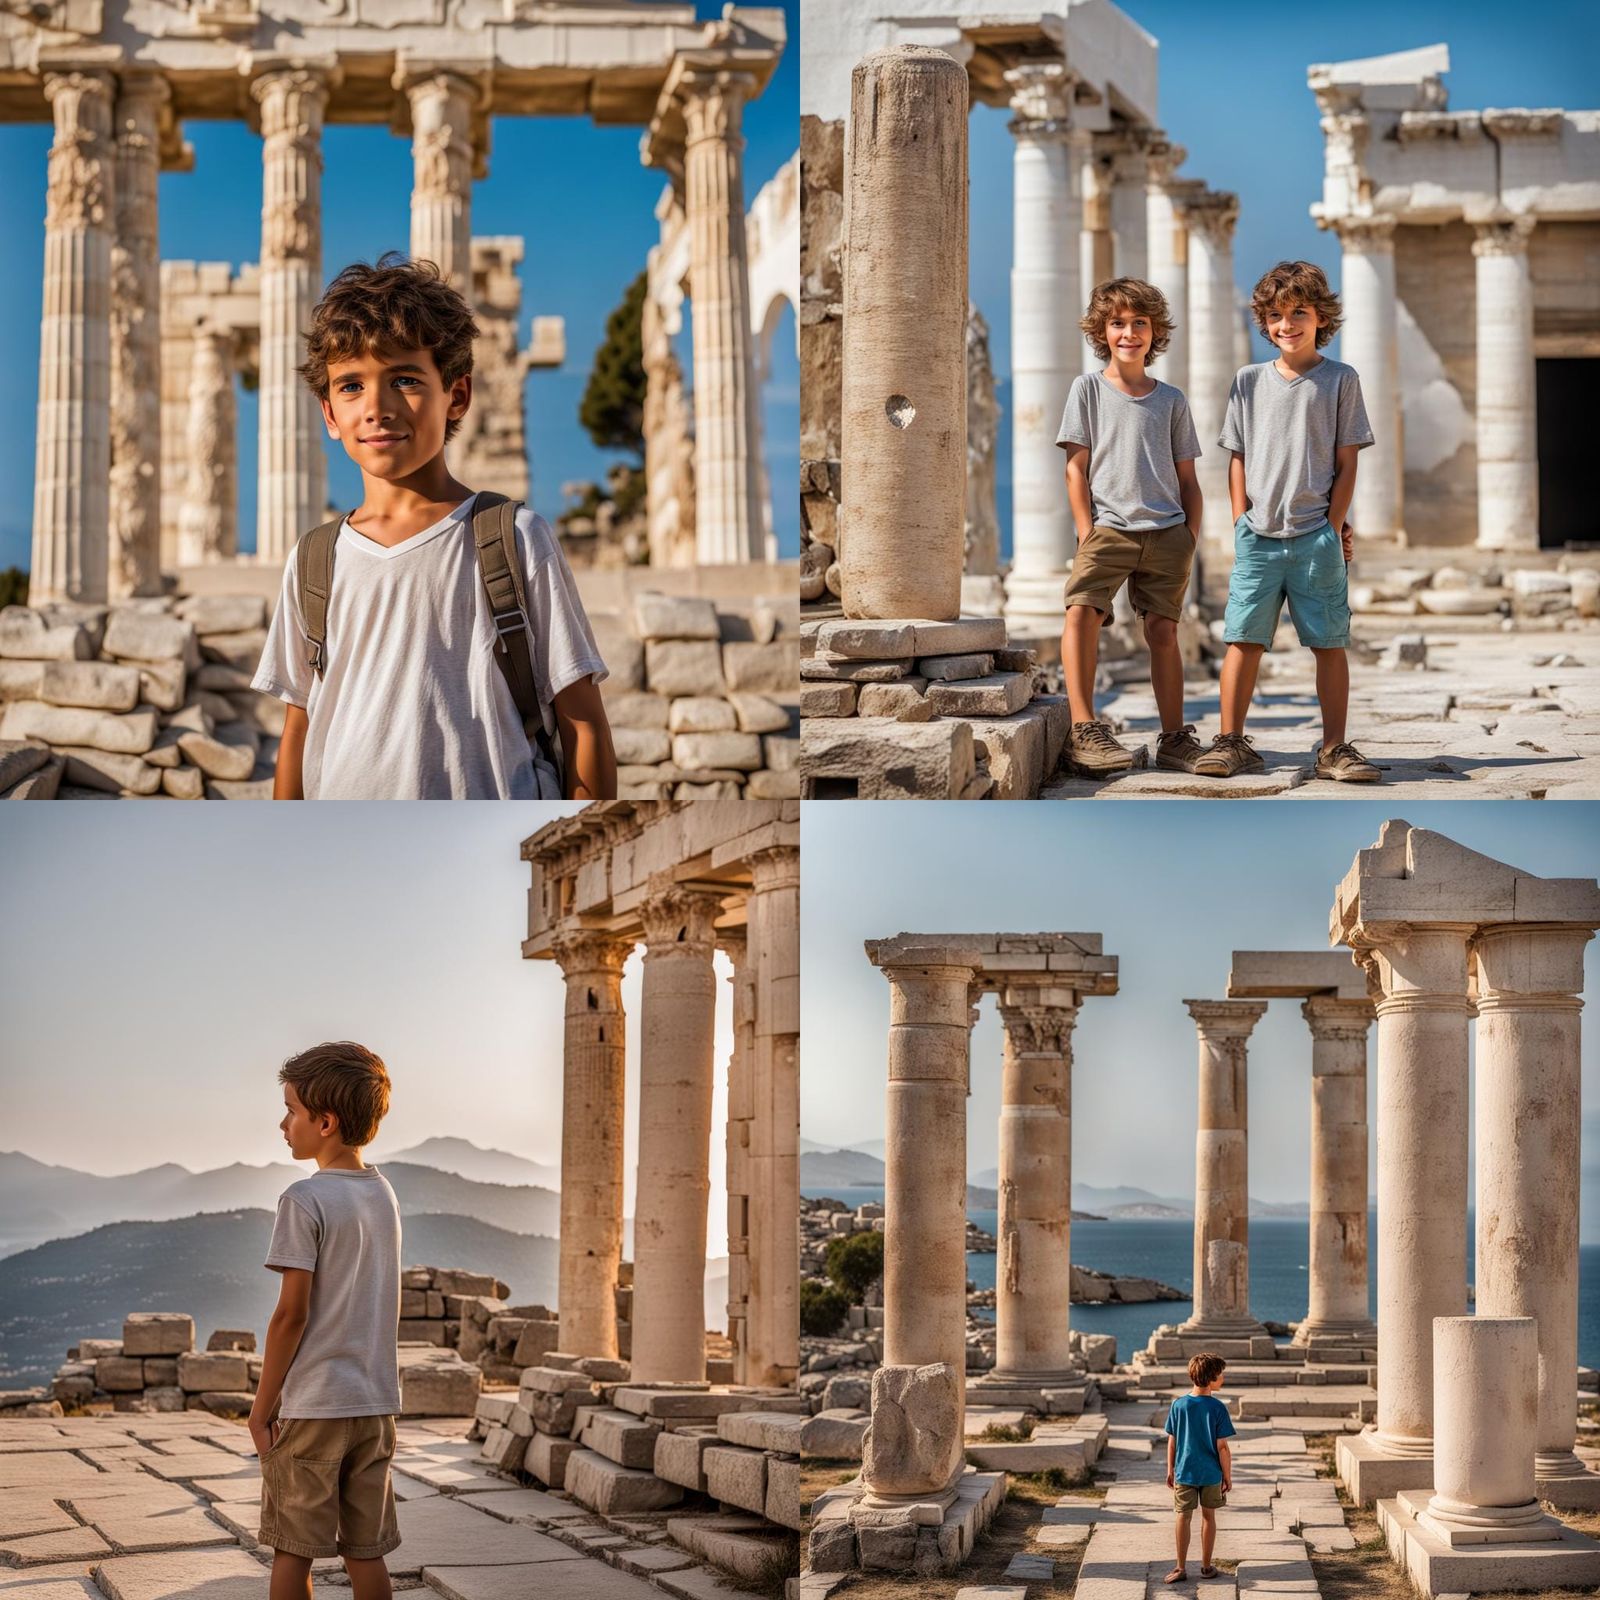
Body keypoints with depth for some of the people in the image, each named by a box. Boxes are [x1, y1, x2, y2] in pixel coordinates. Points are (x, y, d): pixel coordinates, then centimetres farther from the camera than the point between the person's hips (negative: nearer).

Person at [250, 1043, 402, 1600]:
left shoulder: (305, 1200, -12)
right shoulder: (384, 1196, 10)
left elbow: (291, 1313, -14)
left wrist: (262, 1403, -6)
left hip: (311, 1406, -6)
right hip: (376, 1402, 6)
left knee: (293, 1551, 3)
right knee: (366, 1551, 8)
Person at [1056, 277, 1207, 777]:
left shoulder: (1171, 400, 11)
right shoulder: (1088, 388, 6)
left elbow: (1187, 479, 13)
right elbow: (1077, 468, 2)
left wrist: (1190, 540, 4)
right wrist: (1087, 534, -6)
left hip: (1166, 530, 2)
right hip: (1108, 526, -2)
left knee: (1162, 629, 2)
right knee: (1081, 610, -23)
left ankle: (1174, 738, 12)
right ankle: (1083, 730, -24)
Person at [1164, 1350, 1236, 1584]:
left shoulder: (1178, 1405, -6)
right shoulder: (1217, 1408, -14)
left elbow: (1172, 1442, -1)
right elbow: (1222, 1446, -12)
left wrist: (1170, 1470, 11)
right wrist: (1228, 1475, -1)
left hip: (1184, 1472, 1)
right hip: (1211, 1474, -1)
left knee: (1183, 1517, 8)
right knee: (1208, 1516, 13)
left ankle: (1181, 1568, 10)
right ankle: (1206, 1566, 21)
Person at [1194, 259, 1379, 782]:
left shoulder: (1341, 380, 3)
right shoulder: (1249, 381, 10)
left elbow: (1347, 463, 2)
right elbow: (1239, 460, 12)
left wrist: (1333, 527, -4)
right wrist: (1243, 523, 3)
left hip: (1316, 536, -2)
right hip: (1258, 536, 2)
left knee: (1329, 642, 0)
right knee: (1243, 638, -2)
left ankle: (1334, 750, 5)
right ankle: (1231, 743, 4)